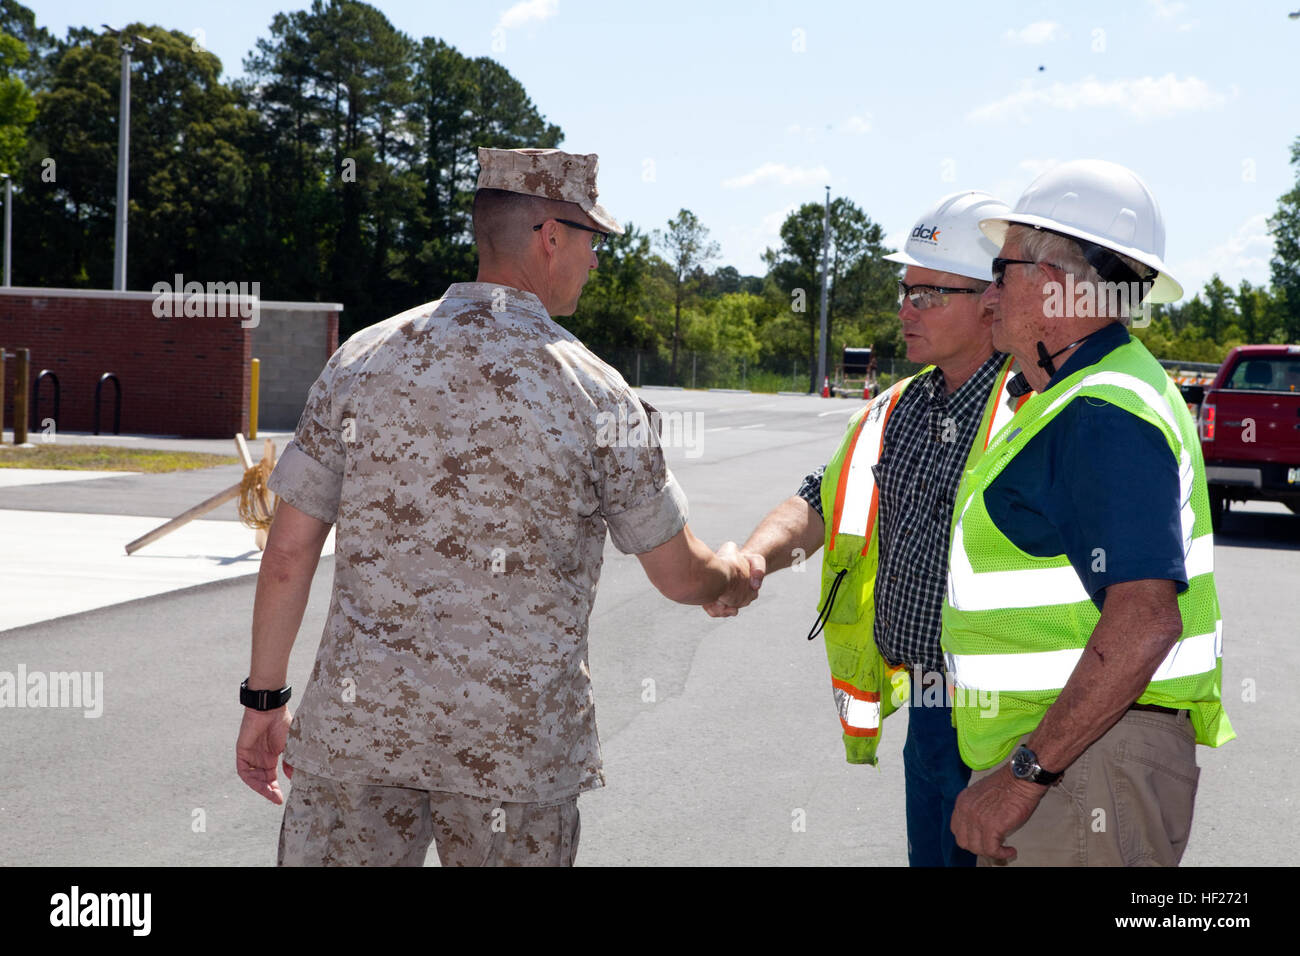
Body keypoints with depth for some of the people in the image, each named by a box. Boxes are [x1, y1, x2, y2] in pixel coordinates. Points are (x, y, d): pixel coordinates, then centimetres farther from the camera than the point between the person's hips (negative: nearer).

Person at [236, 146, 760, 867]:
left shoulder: (363, 359, 0)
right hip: (518, 746, -1)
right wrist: (735, 573, 26)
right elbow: (680, 577, 3)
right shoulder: (596, 395, -6)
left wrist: (264, 698, 12)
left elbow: (289, 554, 1)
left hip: (358, 724, 2)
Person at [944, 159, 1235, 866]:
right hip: (1058, 755, 10)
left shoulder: (1104, 415, -18)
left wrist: (1025, 774, -26)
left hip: (1086, 759, -10)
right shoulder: (1090, 397, 17)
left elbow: (1145, 619, -27)